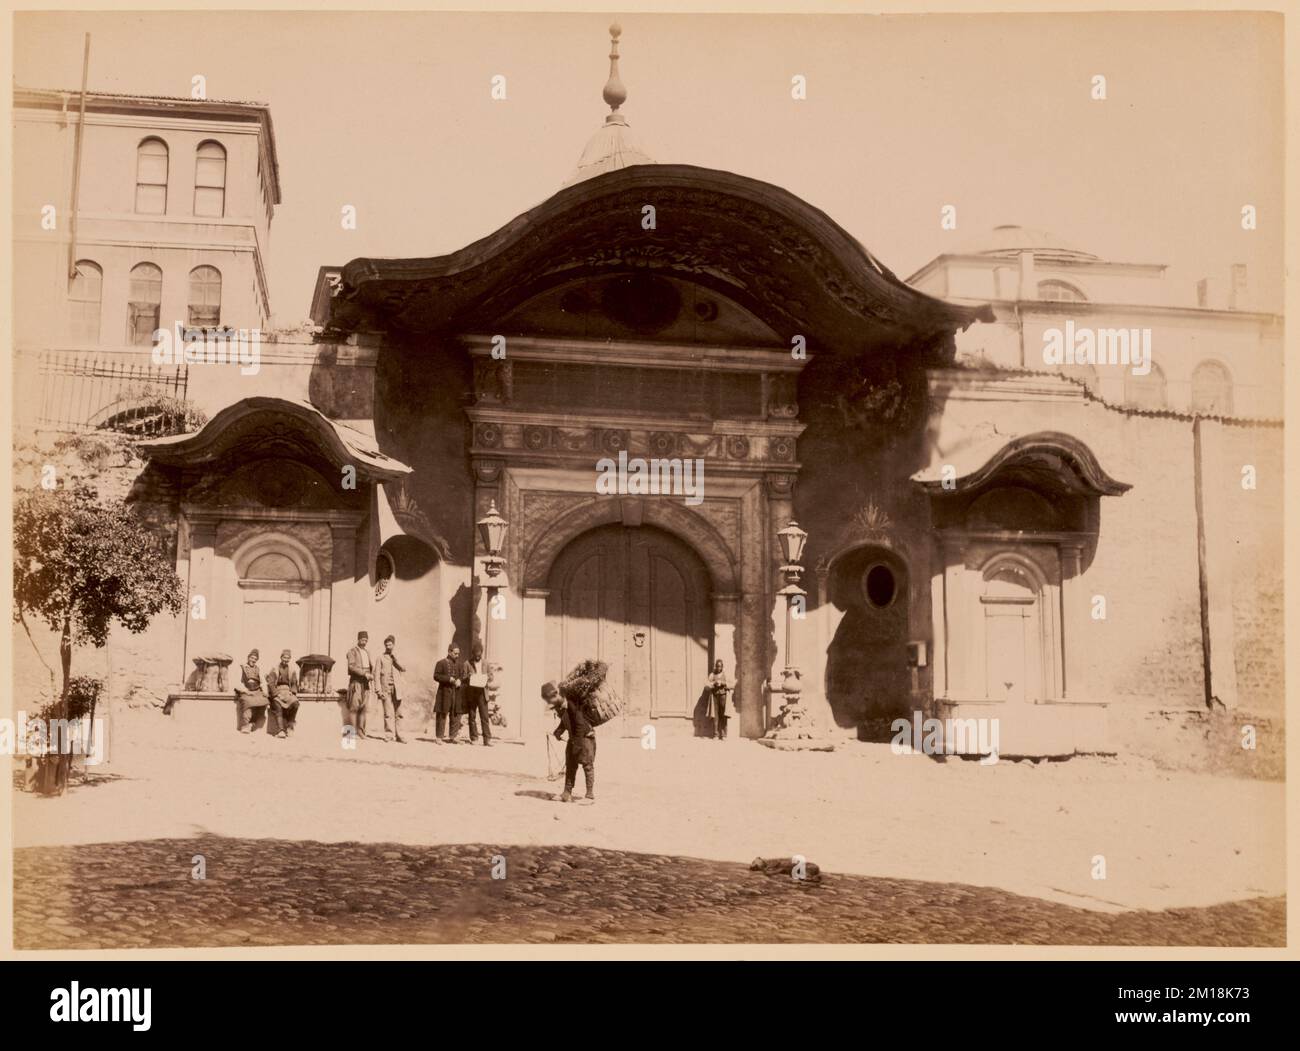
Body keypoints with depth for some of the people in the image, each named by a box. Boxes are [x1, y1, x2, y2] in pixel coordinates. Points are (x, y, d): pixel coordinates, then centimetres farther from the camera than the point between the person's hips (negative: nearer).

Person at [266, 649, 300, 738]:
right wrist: (276, 694, -15)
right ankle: (280, 730, -40)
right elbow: (271, 683, -2)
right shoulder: (274, 669, 5)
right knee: (278, 705, -34)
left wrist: (292, 692, -5)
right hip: (277, 691, -2)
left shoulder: (292, 670, 14)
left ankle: (290, 727, -19)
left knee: (295, 703, -29)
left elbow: (294, 683, 14)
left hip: (288, 692, 2)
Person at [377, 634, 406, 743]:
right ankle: (389, 734, -2)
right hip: (386, 688, -3)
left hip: (396, 688, 3)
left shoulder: (396, 657, 15)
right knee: (388, 713, -7)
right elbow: (377, 674, 0)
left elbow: (403, 669, 4)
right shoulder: (381, 657, 4)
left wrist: (395, 659, -7)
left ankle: (399, 735, 4)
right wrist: (379, 690, -7)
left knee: (398, 713, 1)